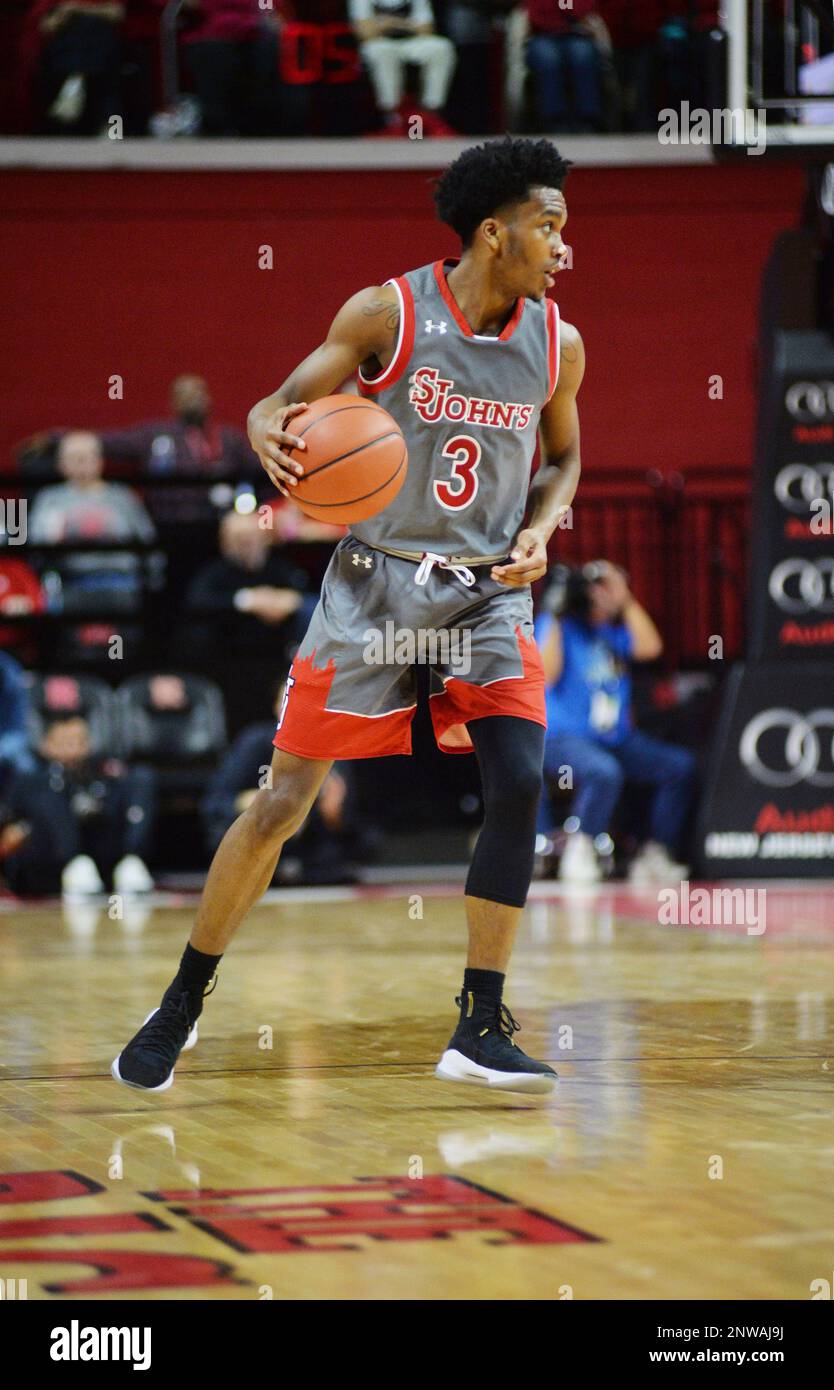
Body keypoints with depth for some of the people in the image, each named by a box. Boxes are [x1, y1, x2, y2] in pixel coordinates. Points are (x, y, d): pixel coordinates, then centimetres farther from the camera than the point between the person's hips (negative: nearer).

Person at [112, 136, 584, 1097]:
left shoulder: (557, 345, -1)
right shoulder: (385, 314, -11)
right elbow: (279, 407, -5)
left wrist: (541, 530, -4)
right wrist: (269, 434, -29)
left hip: (487, 593, 3)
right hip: (376, 582, -2)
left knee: (518, 784, -17)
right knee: (284, 801, -2)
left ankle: (480, 1029, -7)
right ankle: (182, 1004, 16)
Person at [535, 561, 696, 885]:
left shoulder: (614, 630, 13)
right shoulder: (559, 627, -3)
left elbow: (650, 648, -3)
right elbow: (545, 675, -16)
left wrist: (627, 601, -1)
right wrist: (553, 623, -20)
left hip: (617, 739, 7)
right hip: (562, 739, -7)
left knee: (680, 765, -11)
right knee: (605, 772, -38)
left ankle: (654, 856, -6)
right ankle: (578, 851, -20)